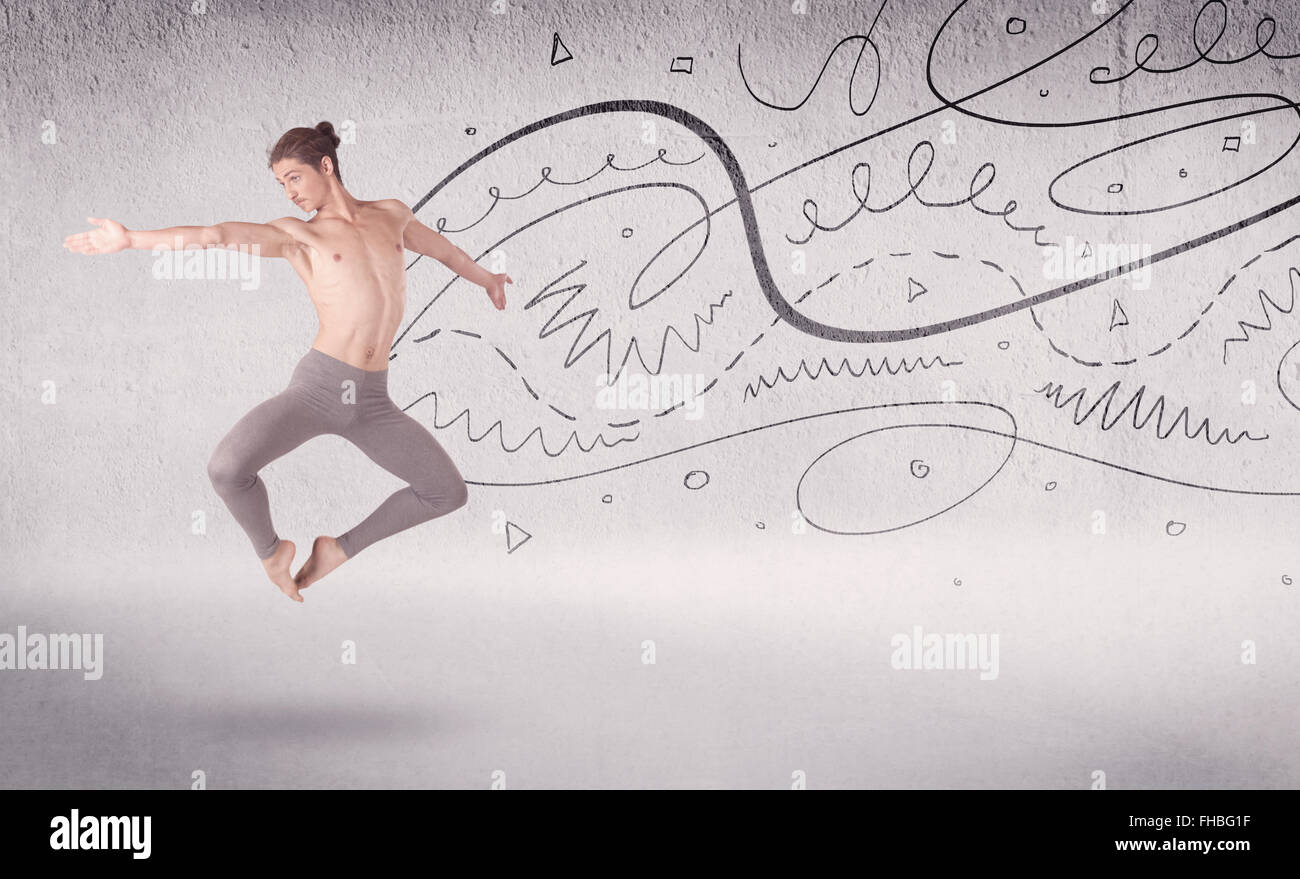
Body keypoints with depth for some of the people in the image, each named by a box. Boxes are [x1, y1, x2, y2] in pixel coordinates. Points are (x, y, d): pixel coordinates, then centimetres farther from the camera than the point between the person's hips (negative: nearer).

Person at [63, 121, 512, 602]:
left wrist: (482, 275, 52)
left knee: (449, 493, 6)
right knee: (227, 469, -26)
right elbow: (216, 235, -7)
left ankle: (340, 548, 23)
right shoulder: (296, 234, 5)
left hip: (372, 403, 4)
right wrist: (130, 238, -16)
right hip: (317, 387, -4)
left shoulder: (391, 214, 15)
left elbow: (437, 244, 35)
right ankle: (272, 550, 5)